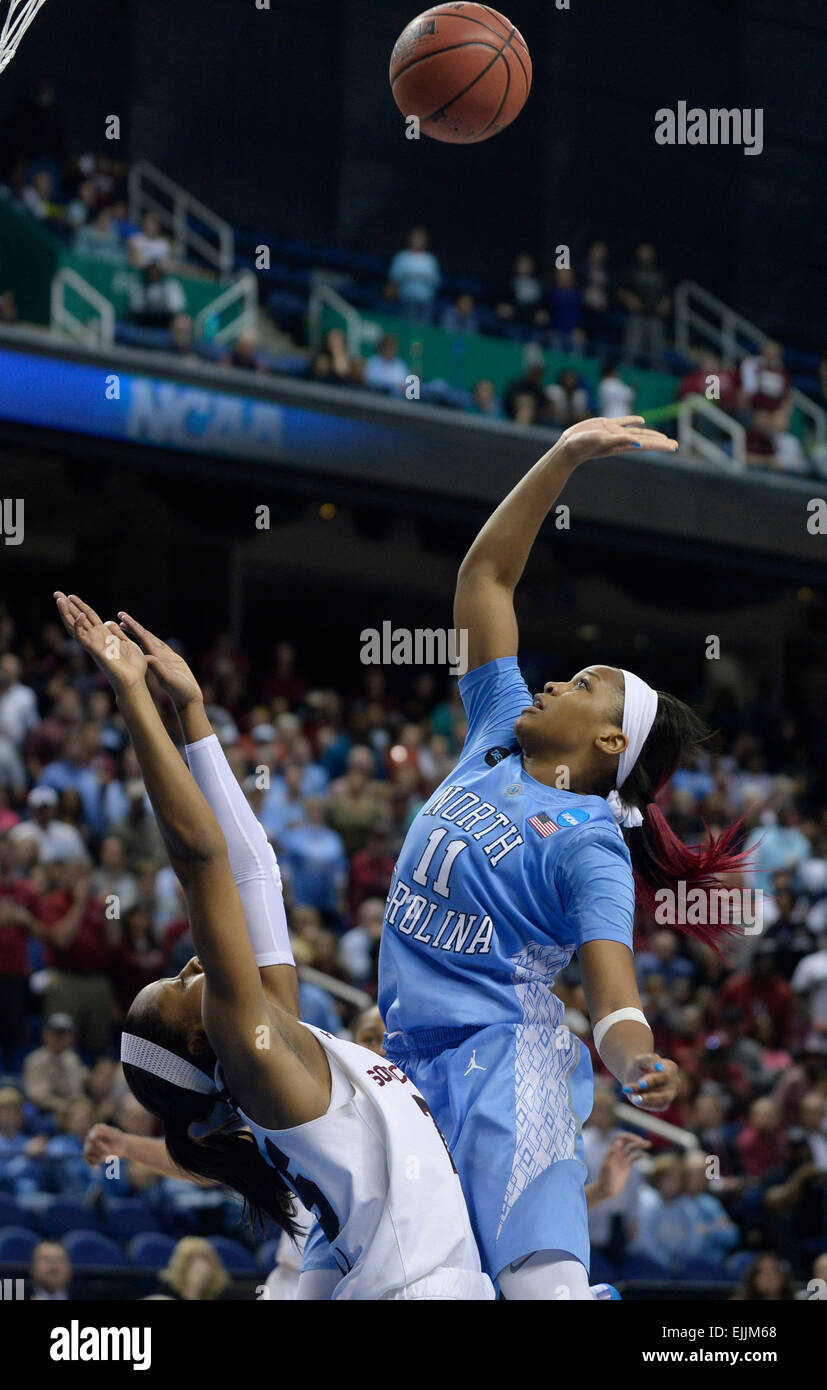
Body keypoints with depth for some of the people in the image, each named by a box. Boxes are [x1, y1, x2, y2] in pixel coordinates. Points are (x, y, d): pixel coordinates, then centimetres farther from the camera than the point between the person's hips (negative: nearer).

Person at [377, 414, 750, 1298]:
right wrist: (565, 458, 12)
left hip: (506, 1060, -7)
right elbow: (485, 574, 17)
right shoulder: (495, 737, 15)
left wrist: (638, 1068, -36)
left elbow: (612, 991, -14)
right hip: (412, 1062, 7)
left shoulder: (590, 846, -4)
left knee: (547, 1279, -25)